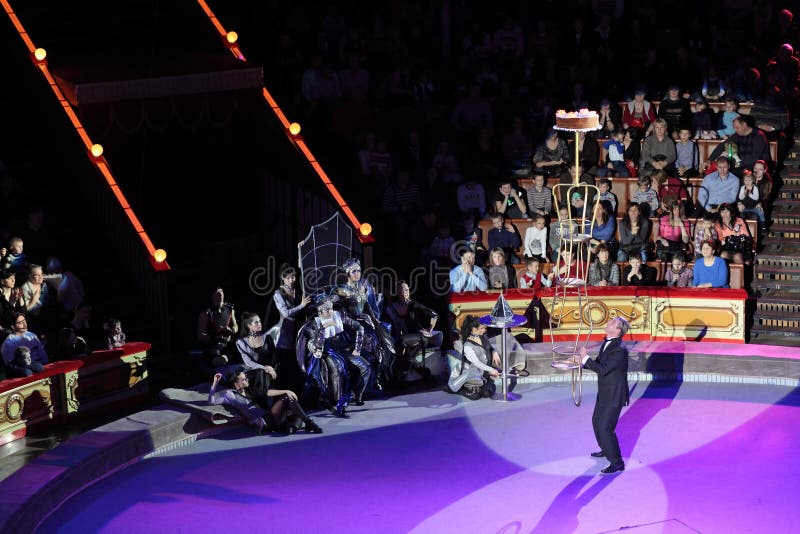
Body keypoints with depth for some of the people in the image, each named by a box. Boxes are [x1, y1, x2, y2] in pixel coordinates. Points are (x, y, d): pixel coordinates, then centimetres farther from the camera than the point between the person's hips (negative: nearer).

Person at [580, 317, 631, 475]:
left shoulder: (619, 350, -26)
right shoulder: (607, 343, 4)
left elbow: (602, 369, -29)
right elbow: (598, 363, 15)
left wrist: (586, 358, -23)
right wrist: (582, 361, 1)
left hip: (614, 395, -10)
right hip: (604, 392, 10)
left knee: (605, 428, -9)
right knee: (597, 421, 25)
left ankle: (617, 462, 1)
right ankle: (606, 449, 46)